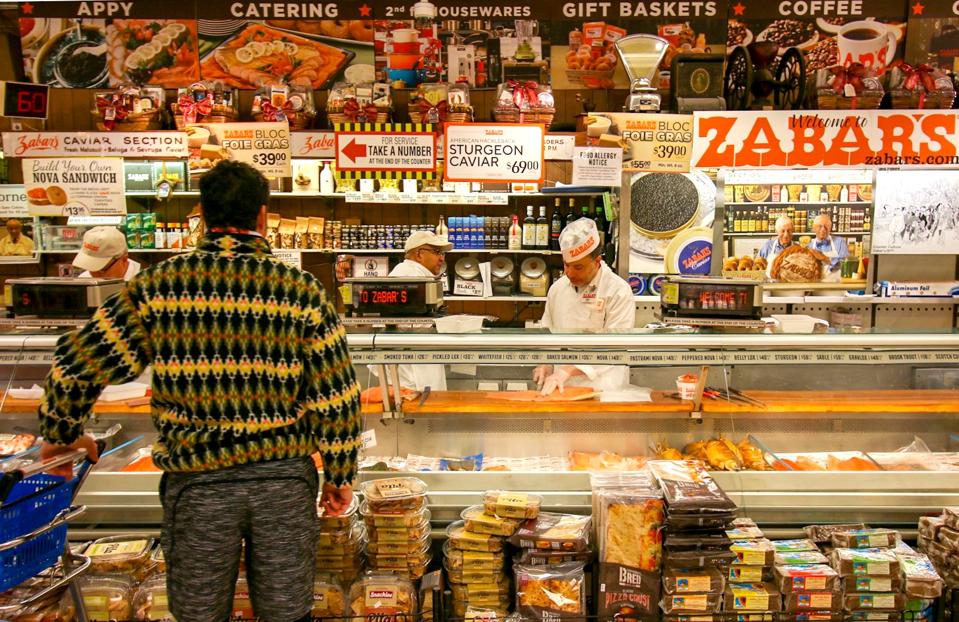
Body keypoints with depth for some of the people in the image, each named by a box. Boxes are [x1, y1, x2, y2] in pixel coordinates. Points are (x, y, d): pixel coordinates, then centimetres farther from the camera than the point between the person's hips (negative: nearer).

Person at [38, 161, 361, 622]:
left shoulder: (155, 285, -5)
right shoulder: (302, 290, -7)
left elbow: (75, 364, 2)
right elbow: (335, 398, -6)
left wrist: (63, 434, 19)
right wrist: (340, 475, 6)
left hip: (197, 481, 0)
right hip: (285, 479, 0)